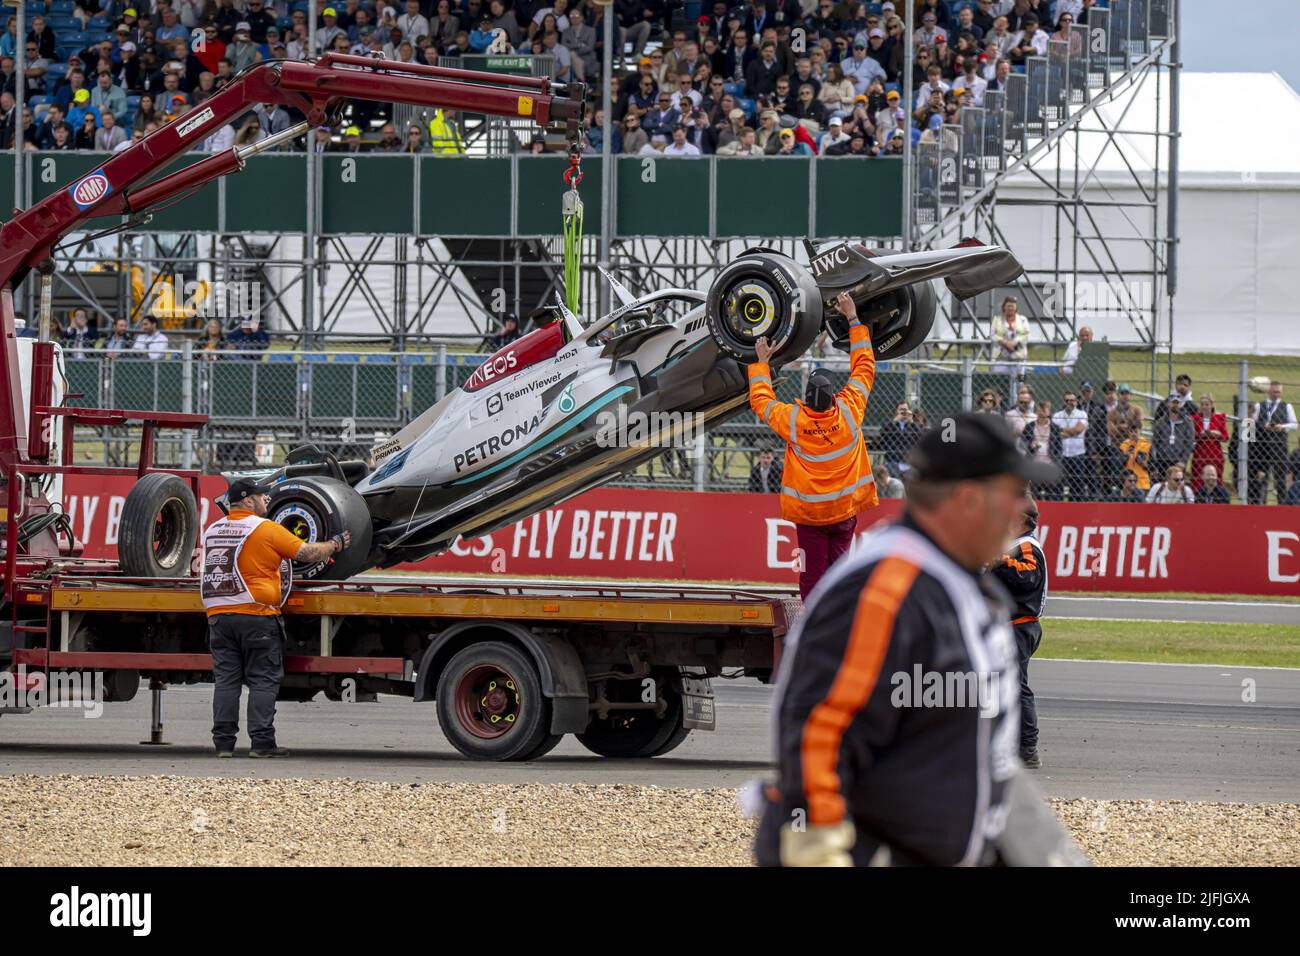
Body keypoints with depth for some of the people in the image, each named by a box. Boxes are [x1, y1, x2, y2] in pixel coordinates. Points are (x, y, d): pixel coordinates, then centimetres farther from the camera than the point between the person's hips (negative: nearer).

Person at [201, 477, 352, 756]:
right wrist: (335, 545, 13)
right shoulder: (266, 529, -7)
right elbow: (308, 553, -5)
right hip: (257, 616, -5)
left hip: (219, 615, 5)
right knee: (263, 681, 1)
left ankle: (223, 741, 4)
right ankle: (262, 741, -4)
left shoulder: (213, 531, 10)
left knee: (226, 680, 7)